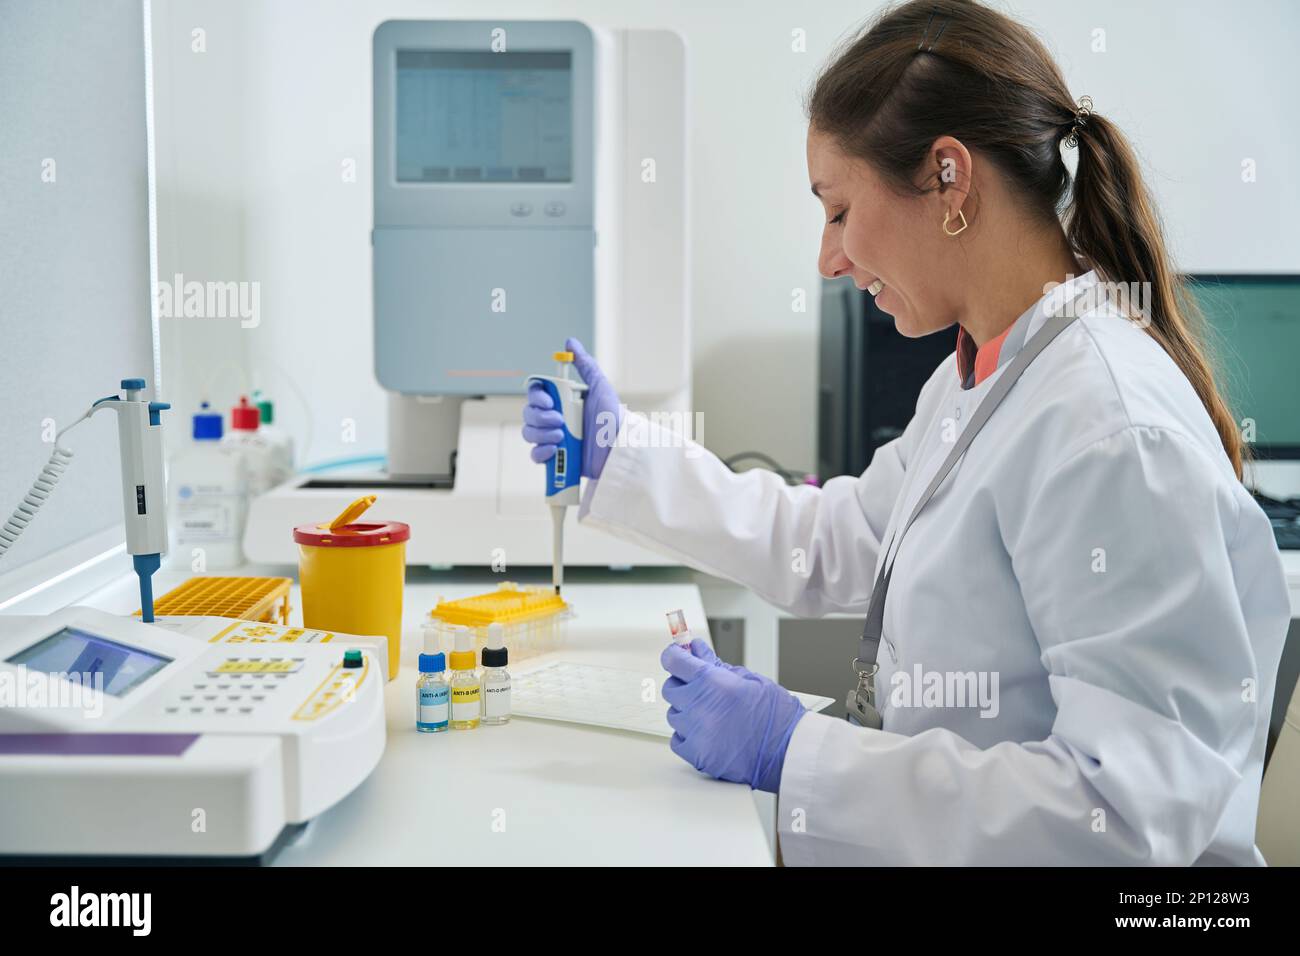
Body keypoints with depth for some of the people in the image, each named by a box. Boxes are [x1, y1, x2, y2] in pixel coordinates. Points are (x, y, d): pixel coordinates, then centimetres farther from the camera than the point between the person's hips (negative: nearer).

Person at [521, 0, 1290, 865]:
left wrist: (792, 751, -23)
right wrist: (617, 454, 15)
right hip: (939, 837, 8)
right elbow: (833, 544, 17)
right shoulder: (979, 380, 8)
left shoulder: (1111, 428, -22)